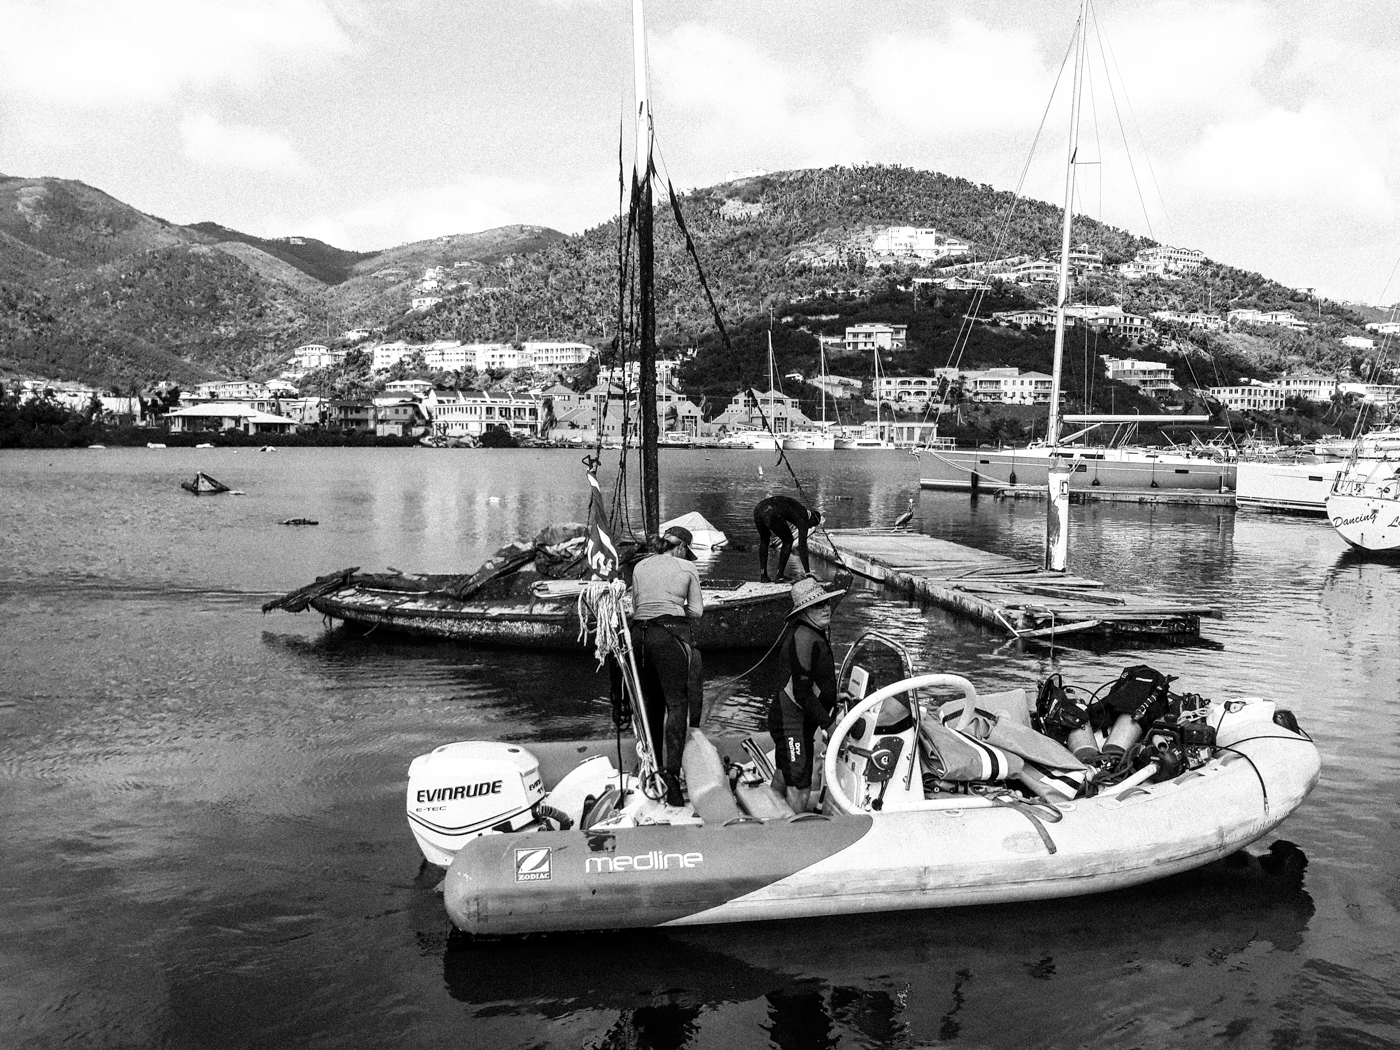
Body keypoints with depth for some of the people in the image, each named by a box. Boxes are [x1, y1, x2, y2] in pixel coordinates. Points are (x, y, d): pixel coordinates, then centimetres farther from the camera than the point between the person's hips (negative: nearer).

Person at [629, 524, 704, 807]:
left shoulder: (640, 567, 17)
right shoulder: (687, 567, 7)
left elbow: (634, 606, 16)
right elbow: (697, 611, 6)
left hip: (639, 633, 5)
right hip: (671, 634, -5)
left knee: (651, 703, 15)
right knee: (677, 702, -5)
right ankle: (670, 771, -18)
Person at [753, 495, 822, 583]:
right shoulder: (803, 520, 15)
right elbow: (802, 547, 12)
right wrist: (807, 572, 15)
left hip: (758, 510, 7)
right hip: (771, 515, -7)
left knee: (764, 540, 31)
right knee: (788, 541, 18)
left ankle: (763, 575, 26)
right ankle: (780, 575, 16)